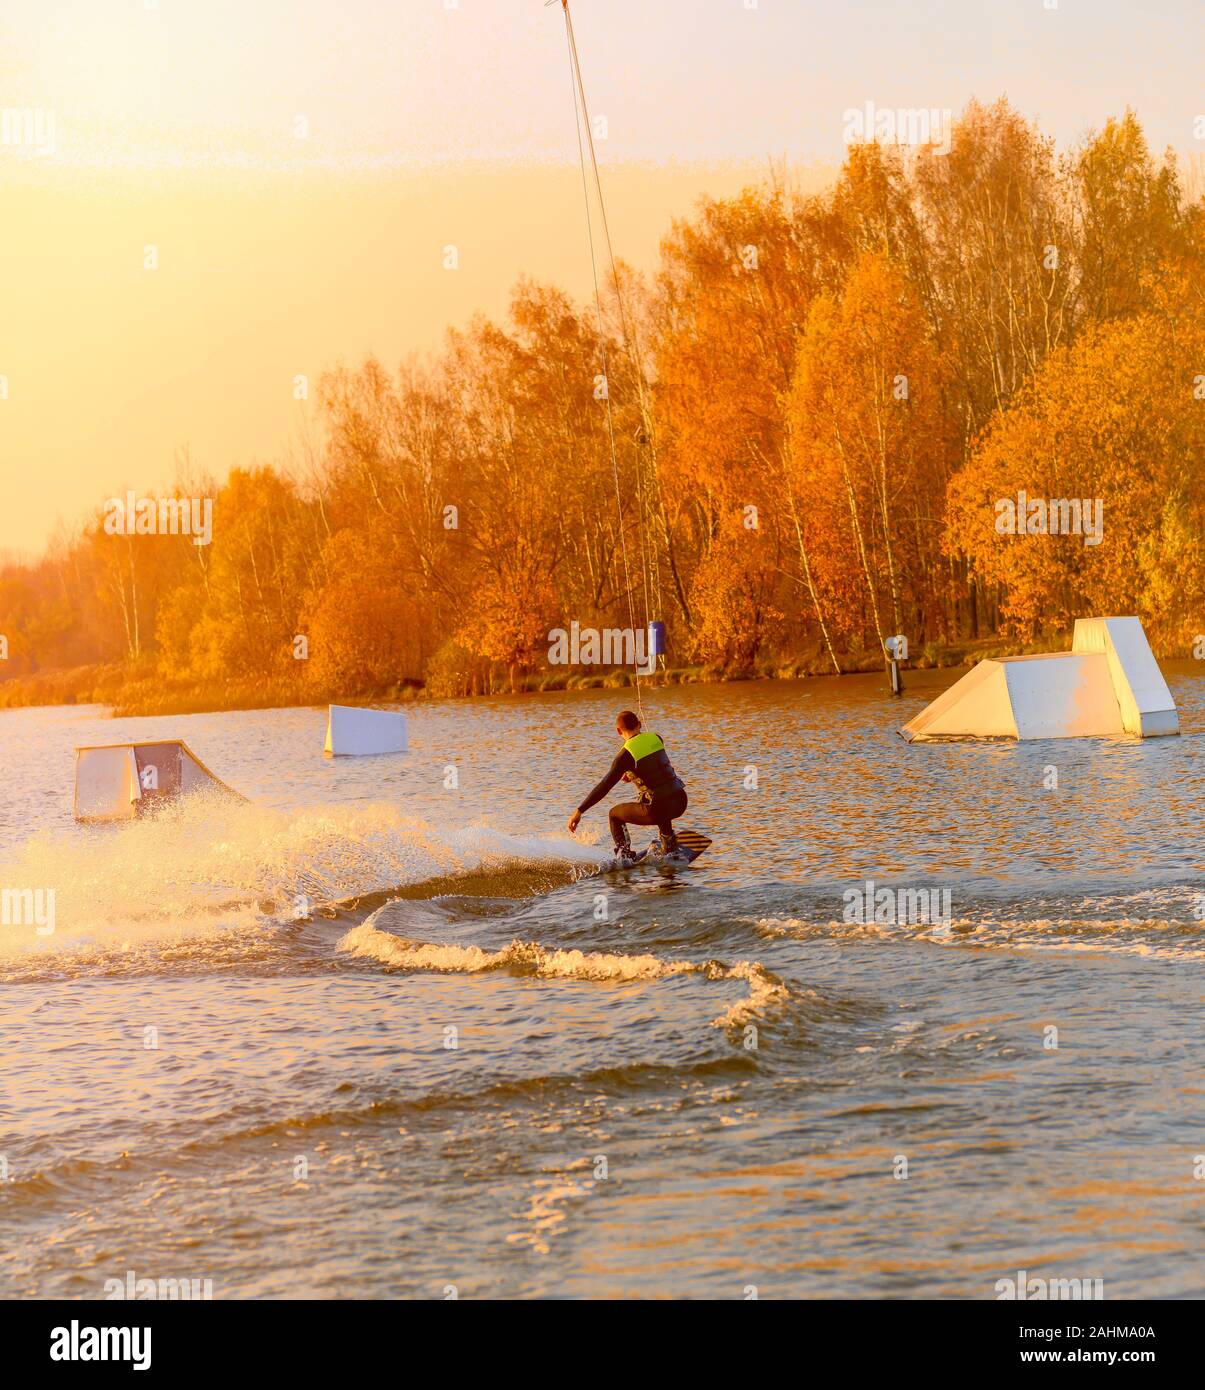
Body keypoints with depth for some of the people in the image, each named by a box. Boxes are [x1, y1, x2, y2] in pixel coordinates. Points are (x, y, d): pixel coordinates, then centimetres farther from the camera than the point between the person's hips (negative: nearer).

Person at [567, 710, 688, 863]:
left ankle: (623, 855, 2)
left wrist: (579, 811, -16)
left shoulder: (627, 754, -10)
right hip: (680, 802, 5)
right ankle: (670, 847, 44)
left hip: (656, 810, -5)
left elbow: (605, 785, -16)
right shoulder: (656, 738, 5)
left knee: (614, 814, 17)